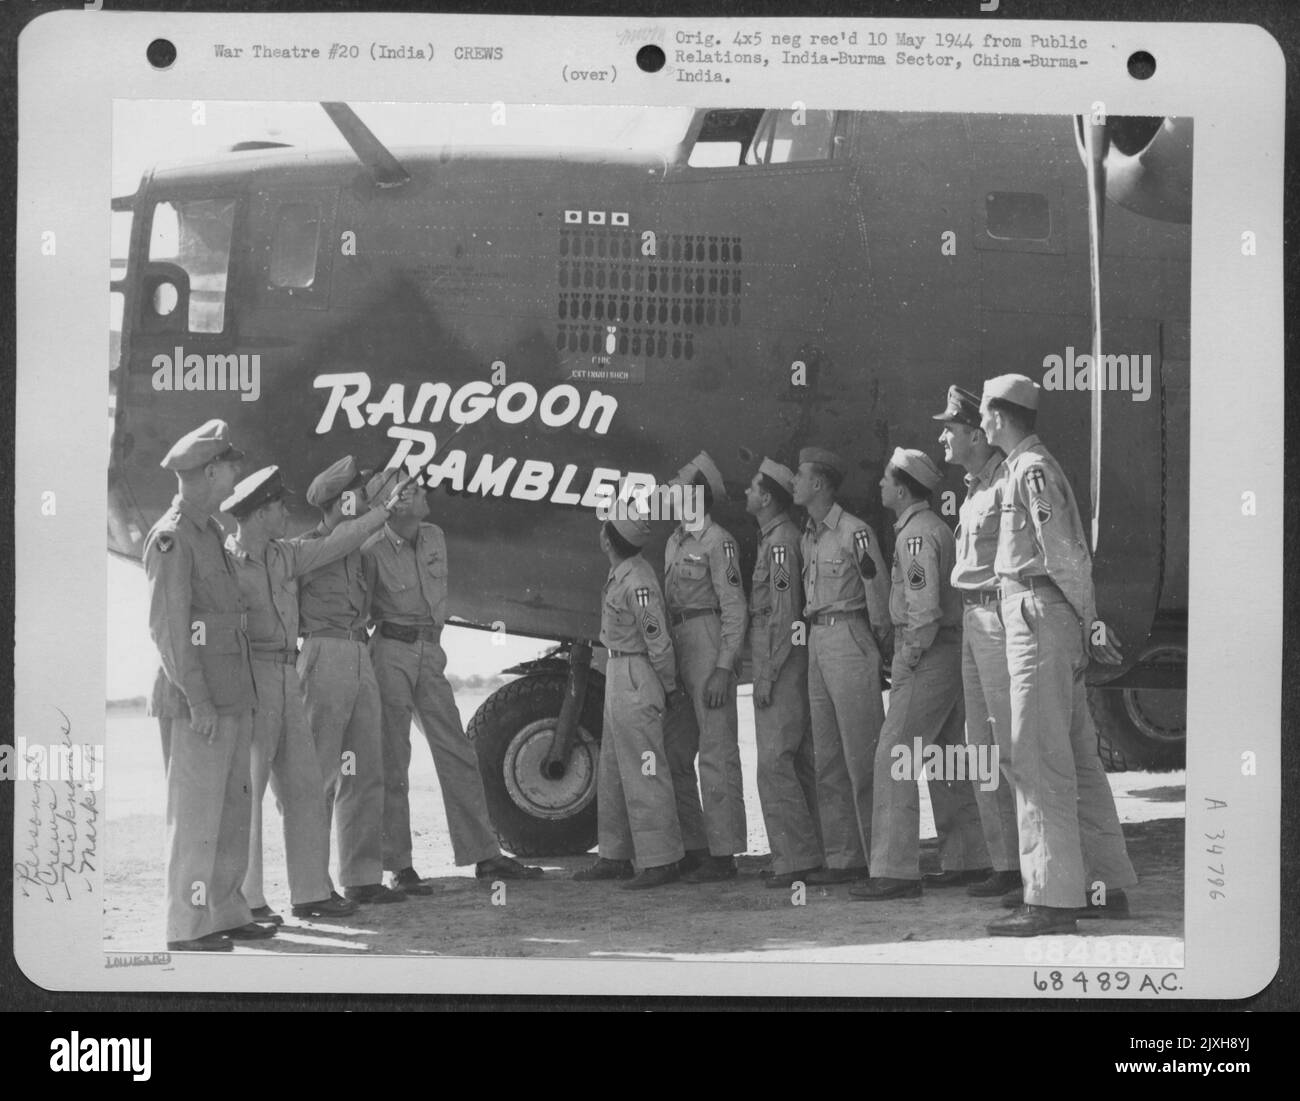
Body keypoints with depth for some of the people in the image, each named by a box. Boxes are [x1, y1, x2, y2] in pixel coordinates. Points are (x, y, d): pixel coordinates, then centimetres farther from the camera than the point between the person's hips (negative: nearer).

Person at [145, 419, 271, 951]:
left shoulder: (210, 532, 17)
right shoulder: (171, 537, -12)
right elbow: (167, 626, -17)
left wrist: (245, 692, 19)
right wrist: (196, 700, -21)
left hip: (232, 696, 9)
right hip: (196, 700, -9)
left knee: (233, 808, 13)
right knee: (196, 810, -5)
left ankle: (225, 913, 21)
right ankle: (187, 926, 0)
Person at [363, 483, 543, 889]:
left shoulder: (434, 538, 8)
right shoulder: (374, 552, -11)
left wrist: (433, 636, 13)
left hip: (429, 653, 6)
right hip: (391, 654, -6)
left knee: (458, 754, 7)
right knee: (393, 761, -2)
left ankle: (484, 855, 13)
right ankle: (398, 866, 4)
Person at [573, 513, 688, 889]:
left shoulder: (636, 581, -21)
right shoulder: (620, 573, 9)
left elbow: (658, 640, -18)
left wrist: (670, 688, -9)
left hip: (635, 678, -11)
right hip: (619, 675, 11)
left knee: (643, 773, -7)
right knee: (612, 772, 16)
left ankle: (660, 861, -2)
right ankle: (615, 857, 24)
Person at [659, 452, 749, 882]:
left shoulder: (718, 541, -9)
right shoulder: (674, 541, 17)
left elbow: (734, 609, -13)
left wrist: (723, 668, -19)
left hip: (709, 644, -9)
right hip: (676, 648, 9)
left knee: (716, 753, -6)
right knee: (674, 754, 11)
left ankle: (723, 853, -3)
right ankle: (692, 846, 19)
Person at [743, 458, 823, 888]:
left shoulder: (782, 539, -12)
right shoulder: (771, 538, 18)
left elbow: (784, 613, -18)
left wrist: (768, 675, -19)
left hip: (781, 659, -10)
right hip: (772, 661, 10)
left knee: (775, 762, -10)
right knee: (798, 760, 10)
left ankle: (794, 857, -10)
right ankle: (809, 850, 14)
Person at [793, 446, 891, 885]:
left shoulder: (854, 531, -10)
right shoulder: (807, 537, 14)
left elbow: (878, 590, -7)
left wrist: (882, 645, -3)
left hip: (849, 639, -8)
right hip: (816, 643, 9)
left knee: (861, 756, -7)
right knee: (827, 760, 8)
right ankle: (842, 857, 13)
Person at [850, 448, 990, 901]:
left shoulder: (916, 533, -14)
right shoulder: (935, 528, 18)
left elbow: (924, 605, -22)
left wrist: (911, 656, -14)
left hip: (926, 656, -10)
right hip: (948, 654, 10)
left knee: (895, 757, -10)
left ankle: (894, 871, -12)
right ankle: (967, 860, 21)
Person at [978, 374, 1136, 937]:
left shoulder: (1031, 469, -11)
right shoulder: (1031, 467, 19)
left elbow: (1065, 556, -16)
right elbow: (1070, 555, 18)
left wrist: (1088, 624, -14)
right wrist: (1086, 624, 16)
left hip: (1039, 616, -10)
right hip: (1035, 616, 10)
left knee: (1039, 759, -9)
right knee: (1077, 757, 12)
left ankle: (1051, 897, -9)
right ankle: (1107, 885, 18)